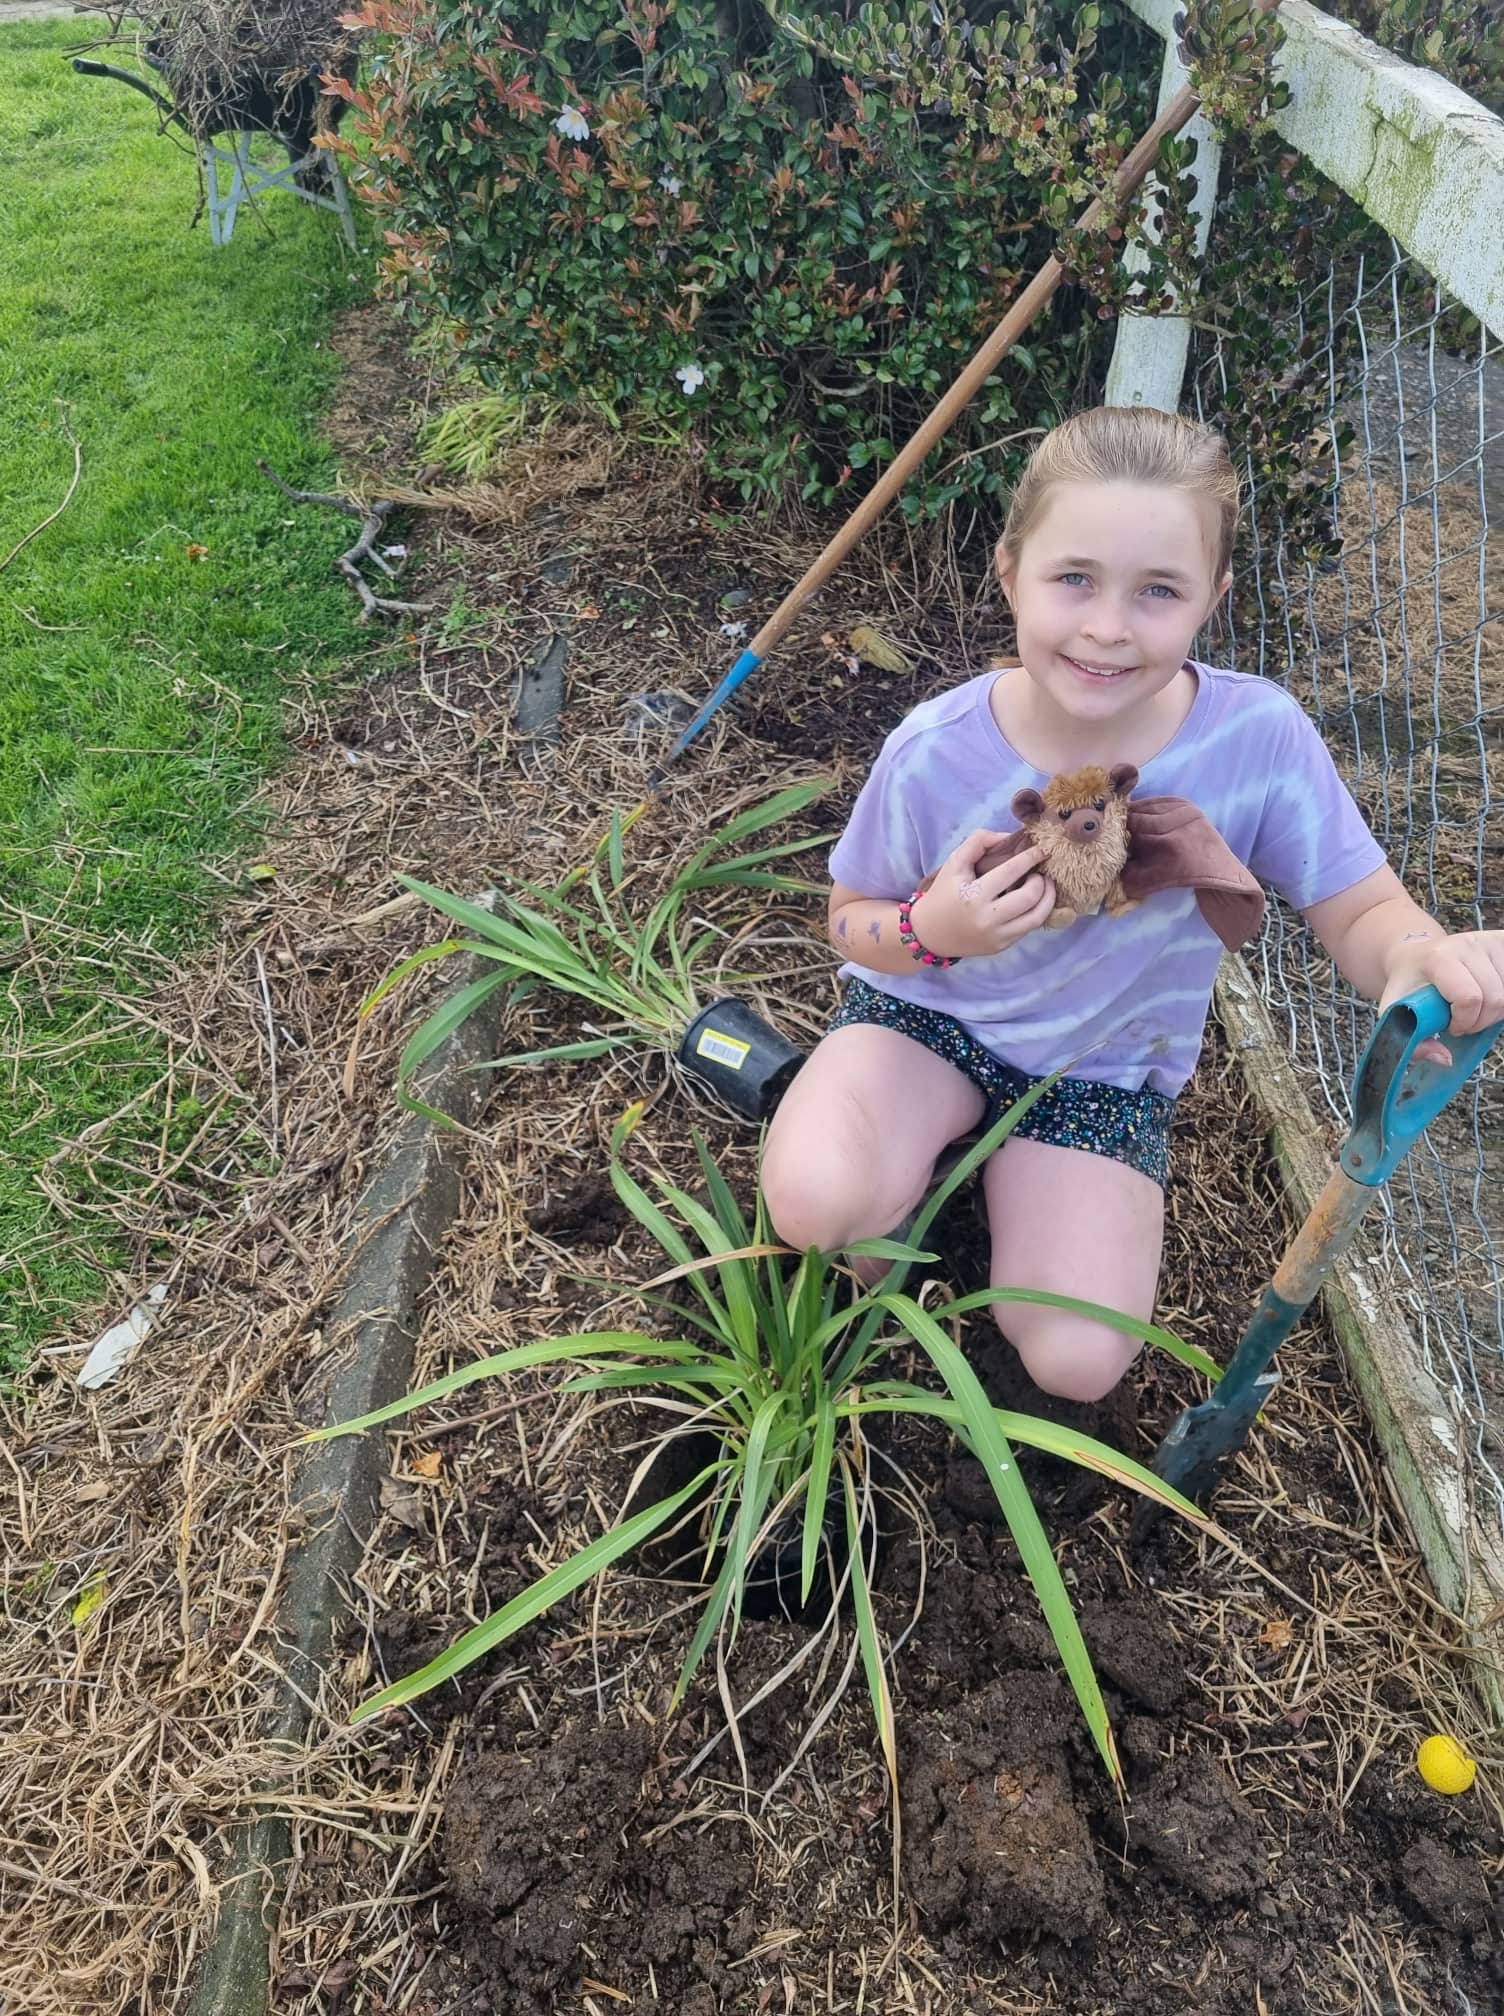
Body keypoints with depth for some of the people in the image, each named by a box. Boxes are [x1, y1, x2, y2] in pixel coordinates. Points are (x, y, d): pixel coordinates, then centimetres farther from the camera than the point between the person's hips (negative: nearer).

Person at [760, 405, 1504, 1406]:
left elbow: (1360, 912, -13)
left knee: (1078, 1362, -11)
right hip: (926, 1016, -1)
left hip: (1107, 1073, 1)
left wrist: (1421, 953, -39)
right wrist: (931, 929, -29)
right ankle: (907, 1180, 7)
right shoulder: (934, 756, -21)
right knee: (816, 1202, -31)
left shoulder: (1260, 737, -22)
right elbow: (852, 921, -5)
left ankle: (1004, 1180, 19)